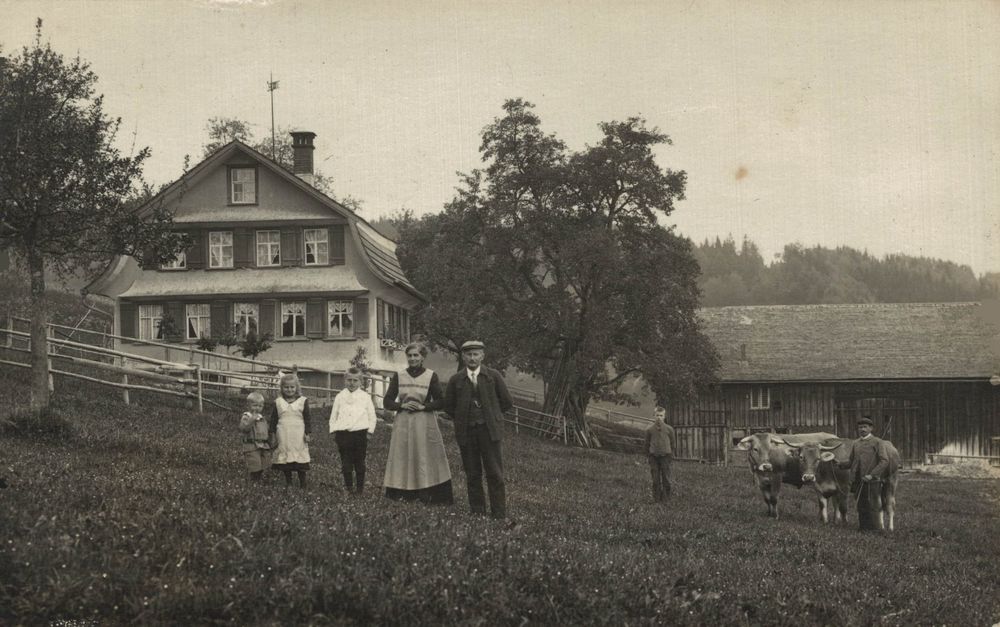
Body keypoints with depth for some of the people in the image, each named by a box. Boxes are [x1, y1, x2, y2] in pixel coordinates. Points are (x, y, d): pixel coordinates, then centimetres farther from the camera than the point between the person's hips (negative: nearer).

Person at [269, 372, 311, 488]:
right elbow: (273, 419, 9)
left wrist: (307, 433, -2)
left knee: (300, 460, -3)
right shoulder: (278, 402, 7)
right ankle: (288, 482, 16)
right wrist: (272, 434, 4)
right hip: (283, 437, 2)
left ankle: (302, 484, 4)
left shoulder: (303, 401, 3)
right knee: (285, 458, 6)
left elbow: (307, 418, 4)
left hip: (298, 436, -2)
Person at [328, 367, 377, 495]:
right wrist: (334, 431, 5)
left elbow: (372, 416, 8)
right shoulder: (340, 397, 8)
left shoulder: (365, 397, 5)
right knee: (346, 463, 2)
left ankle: (360, 487, 12)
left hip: (360, 433, -1)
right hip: (343, 434, 1)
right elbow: (333, 416, 12)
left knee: (359, 463, 4)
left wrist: (370, 430, 0)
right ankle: (349, 487, 10)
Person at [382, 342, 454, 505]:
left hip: (425, 423, -2)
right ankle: (405, 493, 5)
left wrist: (423, 406, -12)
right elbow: (387, 402, 7)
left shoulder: (431, 376, 1)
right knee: (403, 457, 0)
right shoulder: (398, 376, 7)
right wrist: (402, 405, -10)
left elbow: (441, 402, 1)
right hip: (403, 423, 2)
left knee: (426, 458, -5)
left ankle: (427, 494, -3)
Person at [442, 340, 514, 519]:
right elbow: (448, 407, 14)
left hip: (489, 430, -1)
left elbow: (507, 402, 8)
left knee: (495, 474, -4)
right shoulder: (455, 380, 4)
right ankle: (477, 512, 10)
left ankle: (499, 515, 1)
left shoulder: (493, 376, 2)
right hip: (466, 433, 1)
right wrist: (463, 420, 9)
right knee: (472, 475, 4)